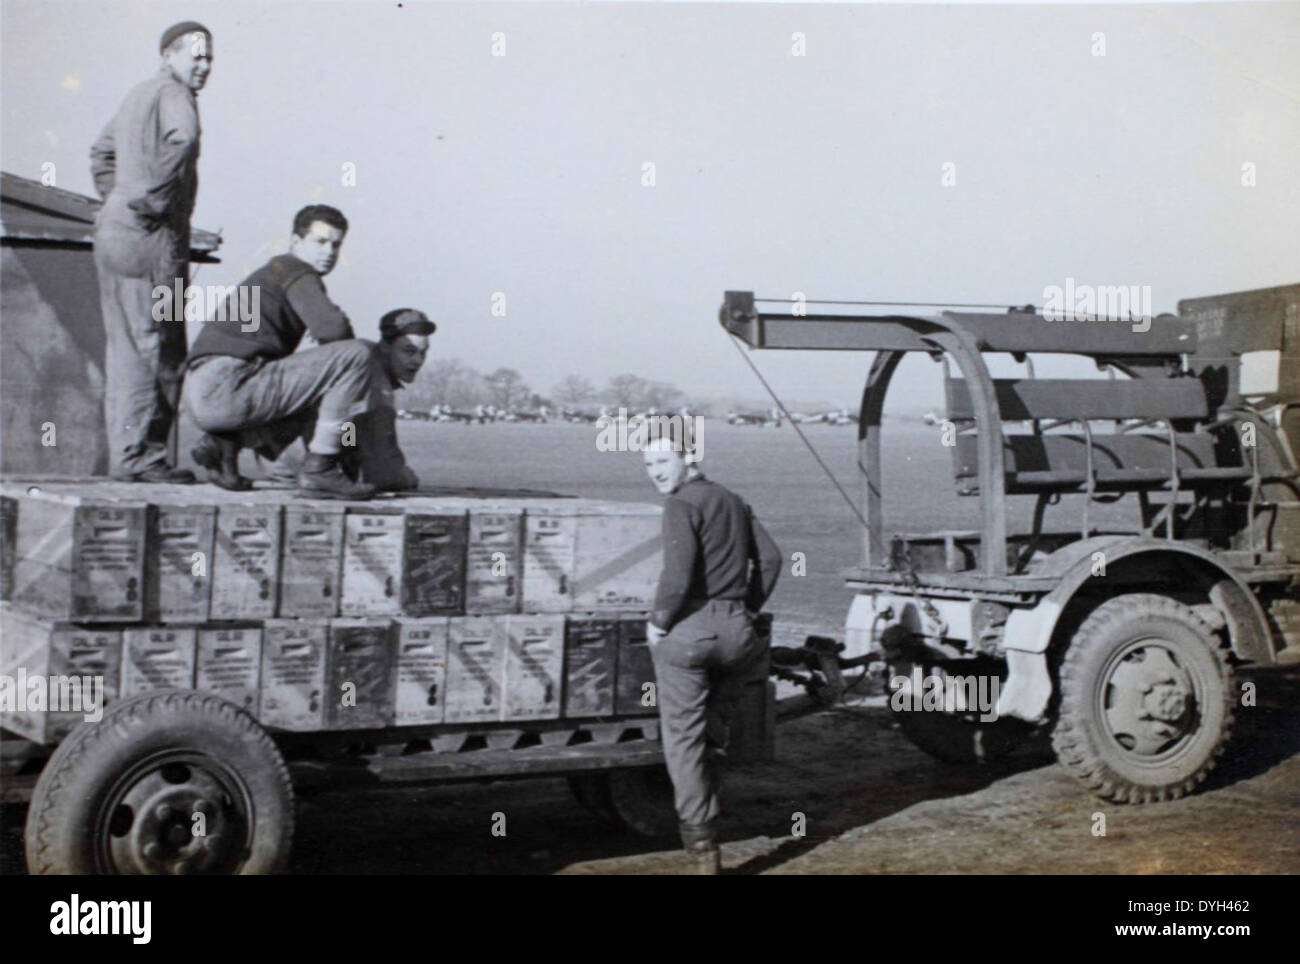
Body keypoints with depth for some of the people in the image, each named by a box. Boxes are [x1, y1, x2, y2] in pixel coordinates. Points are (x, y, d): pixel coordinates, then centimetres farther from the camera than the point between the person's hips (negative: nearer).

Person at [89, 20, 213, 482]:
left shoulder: (139, 94, 22)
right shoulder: (172, 94, -8)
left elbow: (102, 151, 35)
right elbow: (182, 138, -30)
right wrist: (152, 201, -21)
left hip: (113, 231, 10)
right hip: (151, 237, -10)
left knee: (126, 347, 10)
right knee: (157, 349, -8)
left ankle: (124, 452, 13)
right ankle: (140, 455, -8)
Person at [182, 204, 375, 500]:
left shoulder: (267, 276, 30)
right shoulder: (295, 270, 0)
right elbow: (332, 326, -17)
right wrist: (347, 353, 5)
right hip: (230, 385, -10)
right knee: (356, 355, -10)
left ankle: (225, 442, 9)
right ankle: (319, 470, -12)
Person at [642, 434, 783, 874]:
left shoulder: (681, 504, -11)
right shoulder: (732, 501, 14)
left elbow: (678, 572, -22)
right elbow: (769, 557, 14)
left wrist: (658, 621, -9)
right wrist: (748, 610, 16)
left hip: (687, 630, -7)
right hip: (735, 631, 7)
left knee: (683, 738, -2)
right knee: (715, 732, 17)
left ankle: (702, 843, -6)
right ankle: (700, 816, 23)